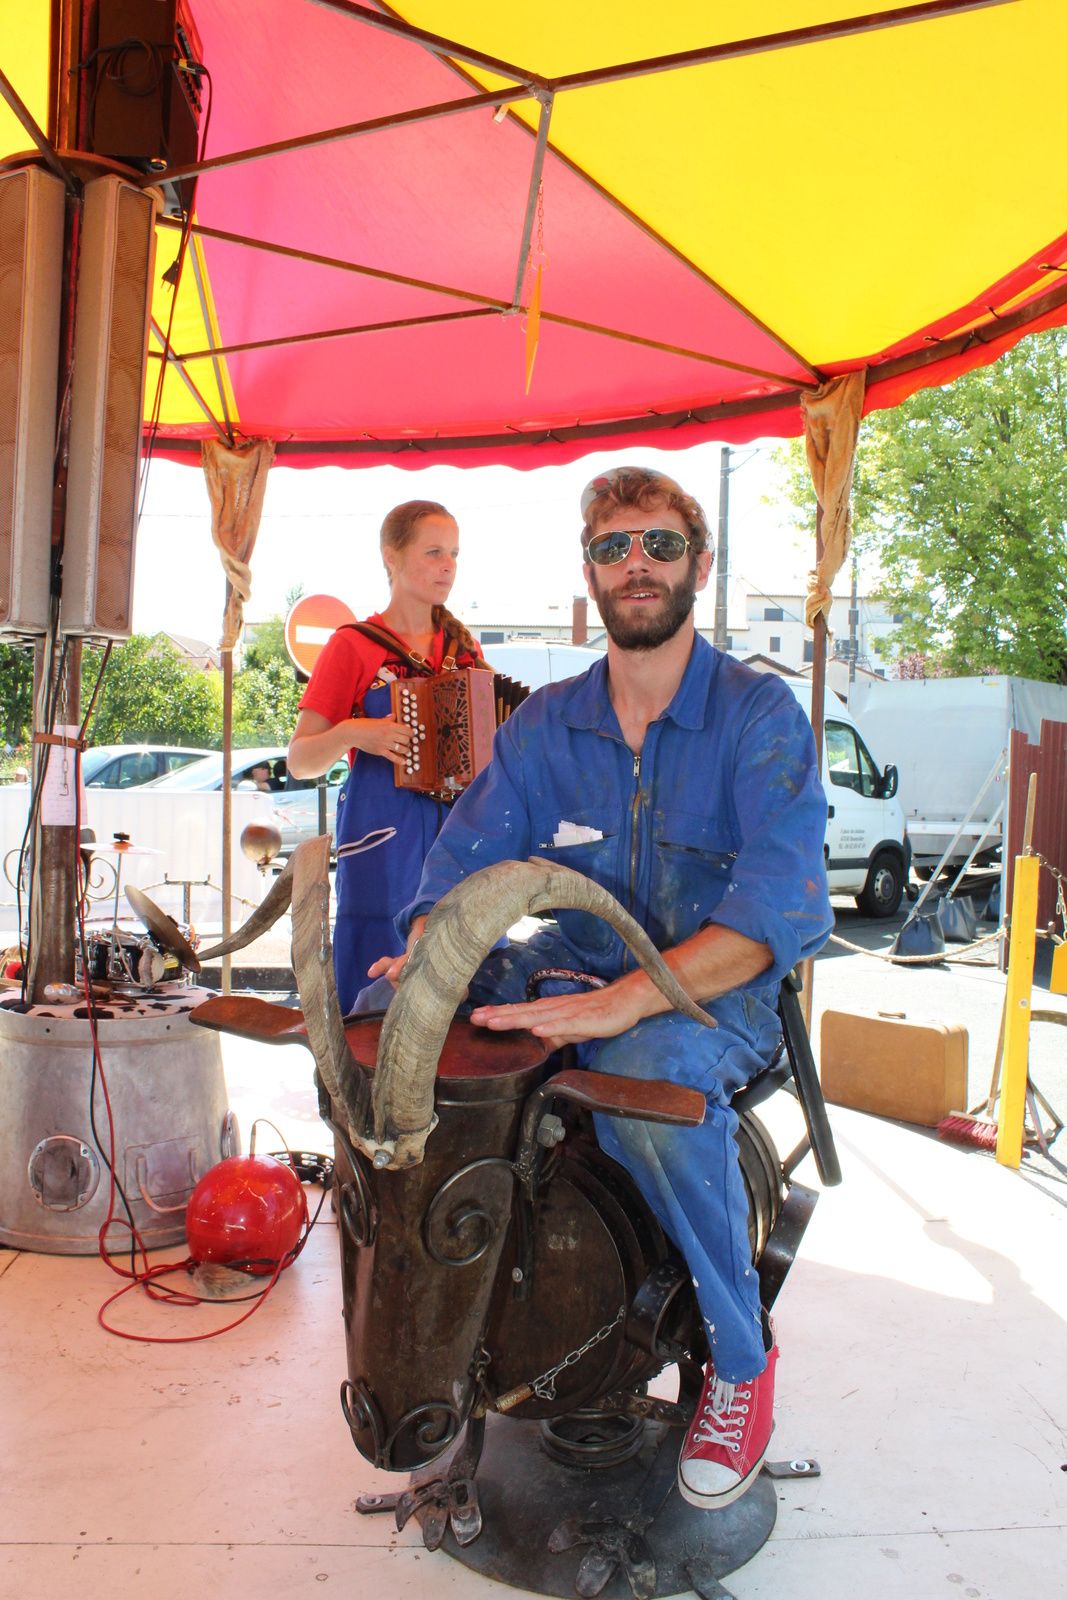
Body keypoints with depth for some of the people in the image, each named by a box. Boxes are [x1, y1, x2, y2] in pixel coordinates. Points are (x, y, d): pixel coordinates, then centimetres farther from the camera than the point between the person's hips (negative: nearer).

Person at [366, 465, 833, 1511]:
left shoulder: (759, 713, -10)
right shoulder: (544, 725, 6)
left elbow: (782, 903, -23)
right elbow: (466, 854, 3)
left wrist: (619, 1003, -36)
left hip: (718, 984, -5)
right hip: (577, 958, 5)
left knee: (653, 1076, -38)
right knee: (380, 1021, -14)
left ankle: (741, 1355, -11)